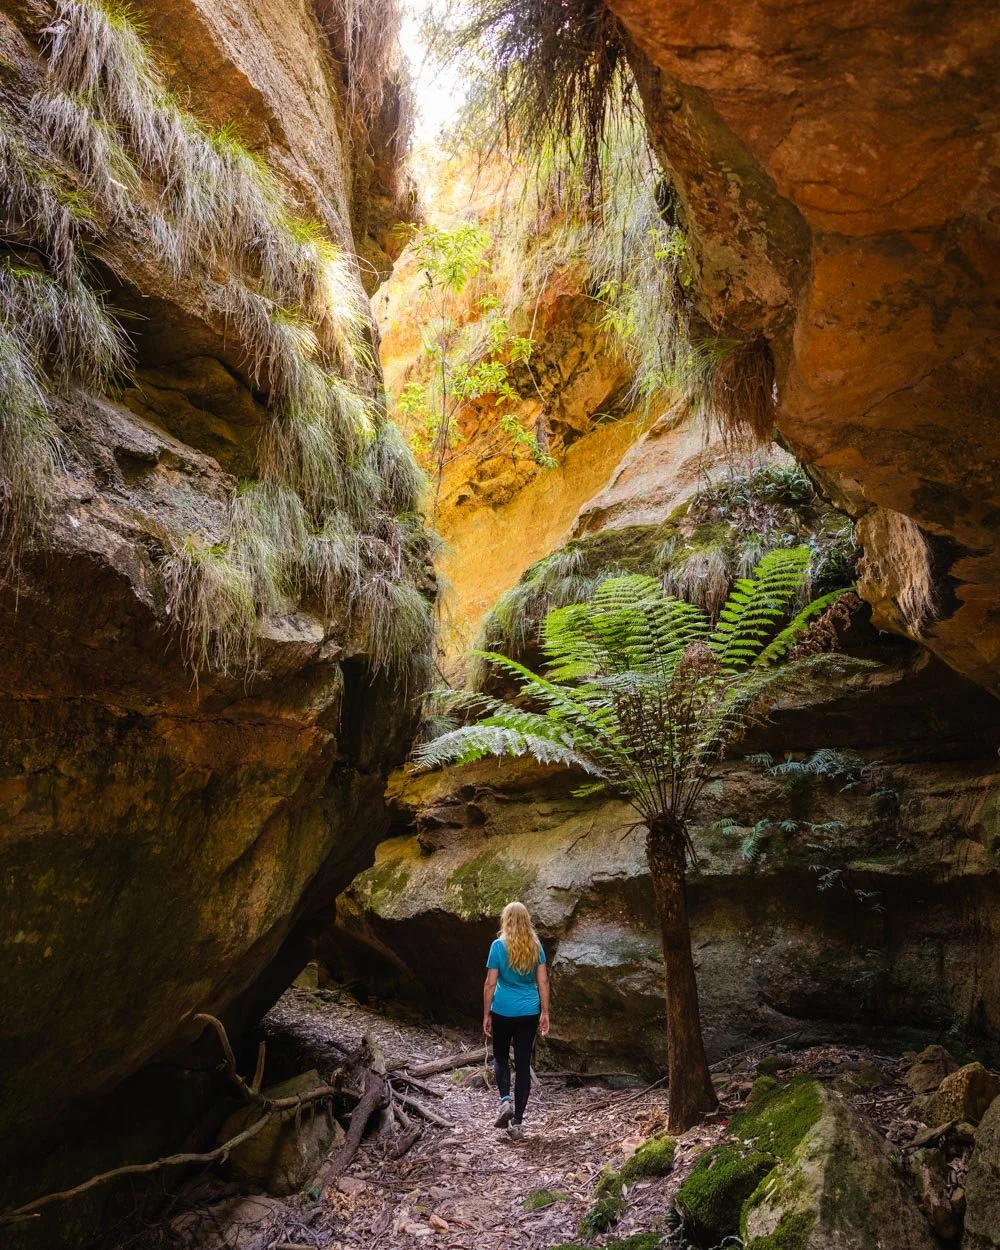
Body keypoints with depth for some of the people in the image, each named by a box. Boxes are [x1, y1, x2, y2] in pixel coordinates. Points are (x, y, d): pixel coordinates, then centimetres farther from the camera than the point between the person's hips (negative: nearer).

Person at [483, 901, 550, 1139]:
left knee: (500, 1057, 19)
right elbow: (543, 982, 1)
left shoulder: (499, 946, -9)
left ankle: (505, 1100, -1)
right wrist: (545, 1014, 7)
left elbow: (490, 984, -8)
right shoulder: (536, 946, 0)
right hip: (529, 1013, 2)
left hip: (503, 1012, -2)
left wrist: (486, 1015, 0)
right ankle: (518, 1122, 11)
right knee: (523, 1063, 9)